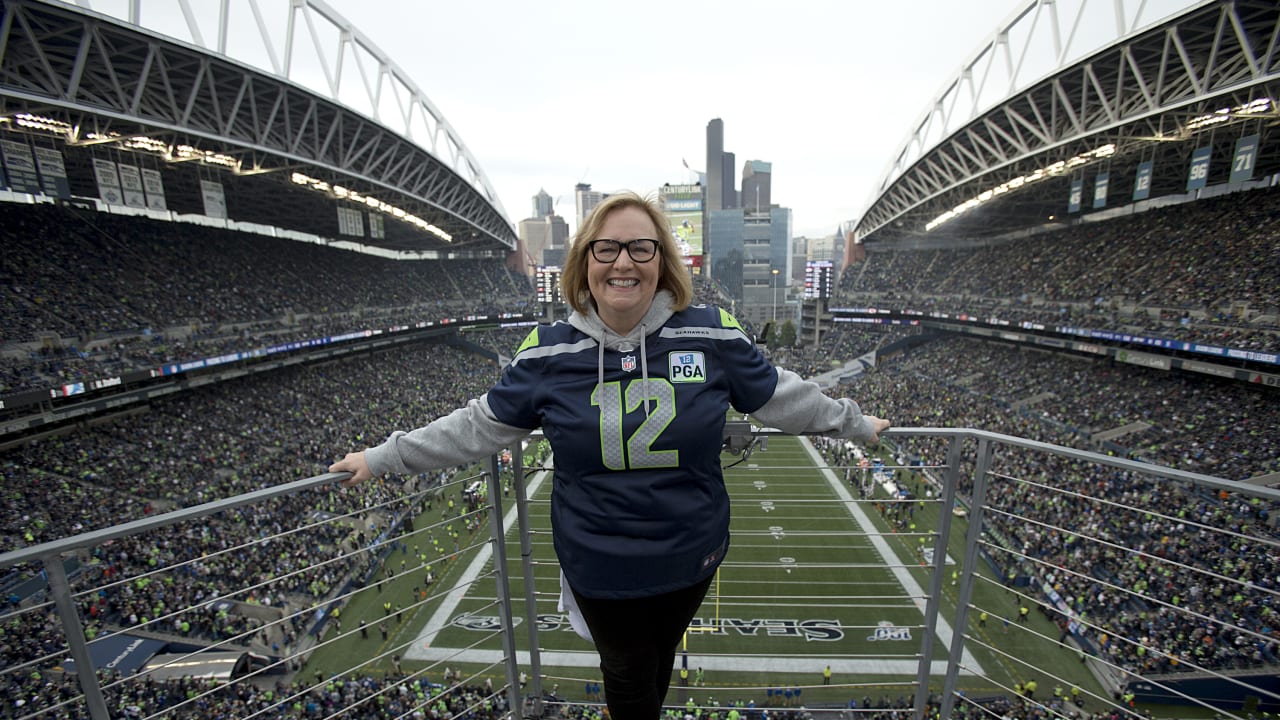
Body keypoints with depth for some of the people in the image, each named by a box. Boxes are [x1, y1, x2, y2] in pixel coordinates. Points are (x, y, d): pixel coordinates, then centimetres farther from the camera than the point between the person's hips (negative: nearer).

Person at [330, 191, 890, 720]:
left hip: (691, 557, 2)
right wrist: (382, 458, 3)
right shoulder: (547, 353, -13)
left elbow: (780, 396, 0)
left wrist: (856, 423, 11)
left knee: (661, 658, 30)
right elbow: (479, 426, -2)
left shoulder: (713, 334, -13)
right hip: (600, 568, -1)